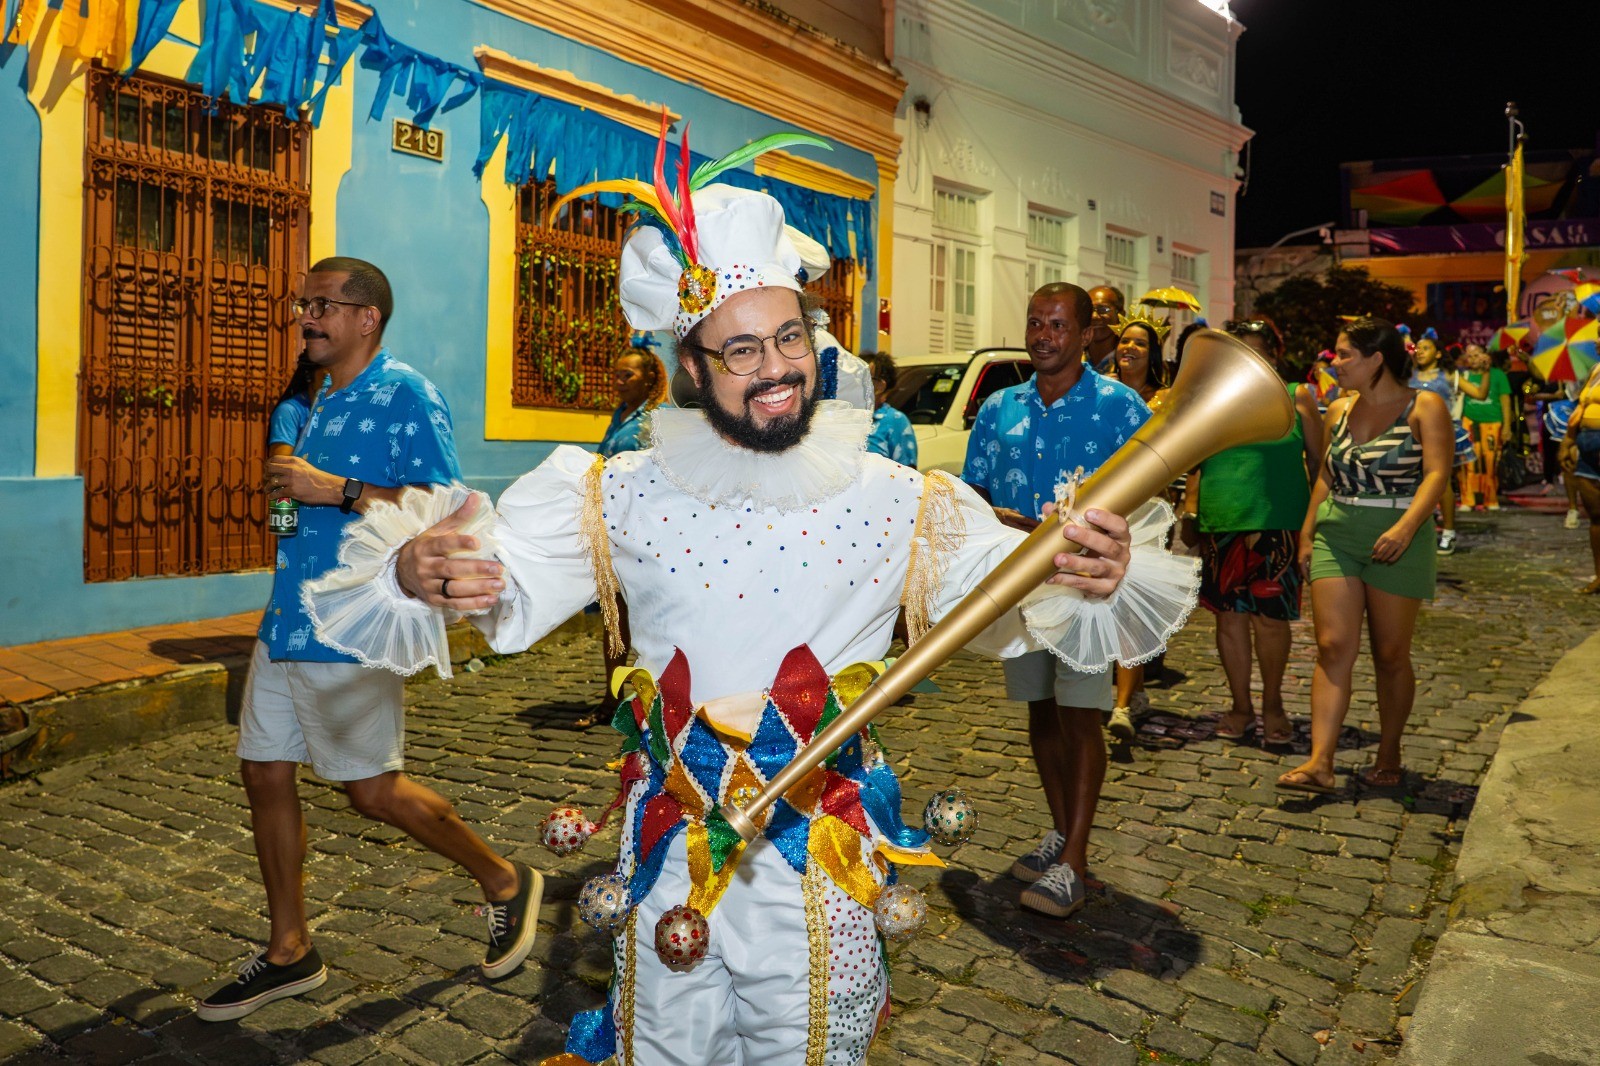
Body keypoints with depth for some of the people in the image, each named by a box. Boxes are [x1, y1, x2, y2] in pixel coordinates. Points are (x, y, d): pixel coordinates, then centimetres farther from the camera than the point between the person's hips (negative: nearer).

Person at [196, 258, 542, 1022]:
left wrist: (332, 489, -22)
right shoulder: (320, 400, 15)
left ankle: (504, 882, 21)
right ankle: (289, 952, 27)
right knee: (264, 774, 11)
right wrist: (289, 486, 11)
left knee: (372, 790, -1)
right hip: (288, 621, 9)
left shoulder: (403, 394, -11)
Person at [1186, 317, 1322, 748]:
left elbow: (1318, 461, 7)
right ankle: (1240, 705, 21)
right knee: (1229, 615, 7)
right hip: (1220, 525, 3)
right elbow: (1198, 462, 16)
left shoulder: (1296, 397, 4)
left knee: (1270, 616, -3)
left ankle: (1272, 704, 18)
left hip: (1278, 524, -3)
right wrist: (1189, 509, 7)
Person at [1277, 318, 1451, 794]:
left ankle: (1388, 757, 23)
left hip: (1396, 540, -4)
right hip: (1335, 536, 4)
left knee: (1390, 655, 6)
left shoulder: (1423, 407, -3)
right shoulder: (1338, 410, 13)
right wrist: (1307, 533, 13)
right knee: (1333, 647, -6)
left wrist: (1405, 528, -28)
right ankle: (1319, 763, -10)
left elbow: (1437, 473, -14)